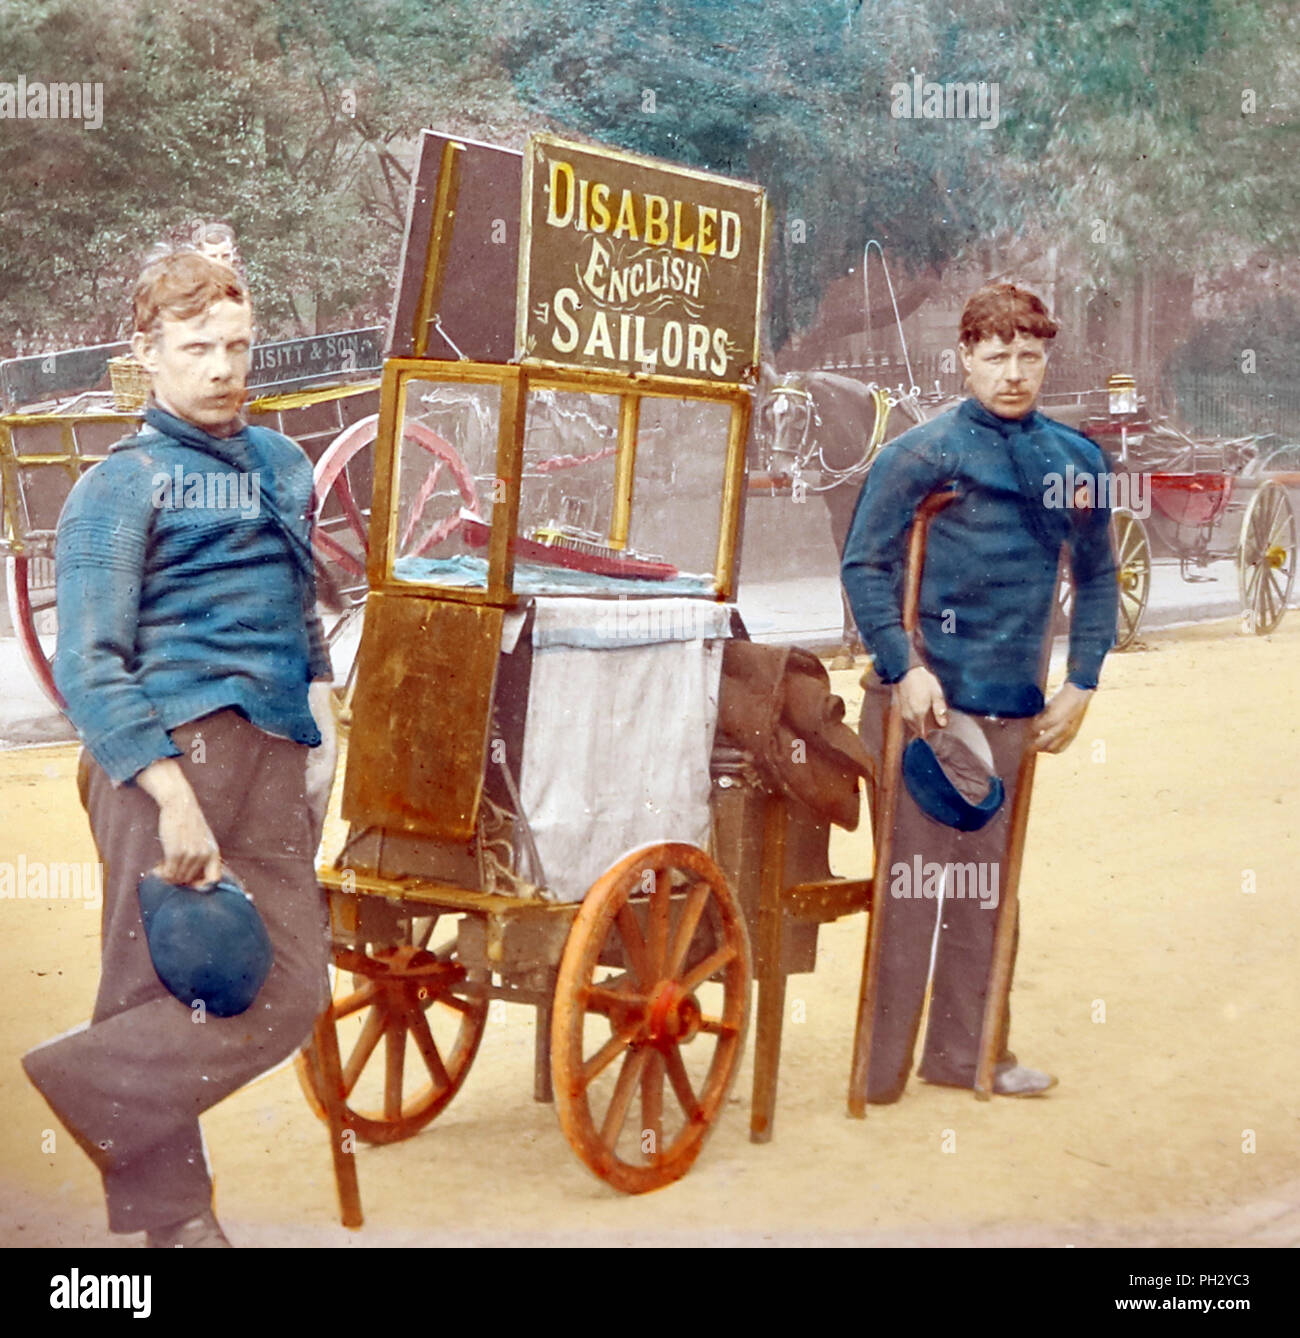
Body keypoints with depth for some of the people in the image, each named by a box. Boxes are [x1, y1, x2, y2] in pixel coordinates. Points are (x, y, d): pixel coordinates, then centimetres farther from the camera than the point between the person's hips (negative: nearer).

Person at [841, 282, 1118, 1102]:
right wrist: (903, 671, -14)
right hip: (925, 702, -5)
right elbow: (865, 564, -7)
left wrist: (1081, 685, 10)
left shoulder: (1077, 460, 9)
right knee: (910, 884, -2)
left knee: (986, 886, 13)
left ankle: (965, 1051, 26)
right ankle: (880, 1067, 8)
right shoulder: (924, 452, -5)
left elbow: (1097, 577, 18)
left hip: (1015, 709, 5)